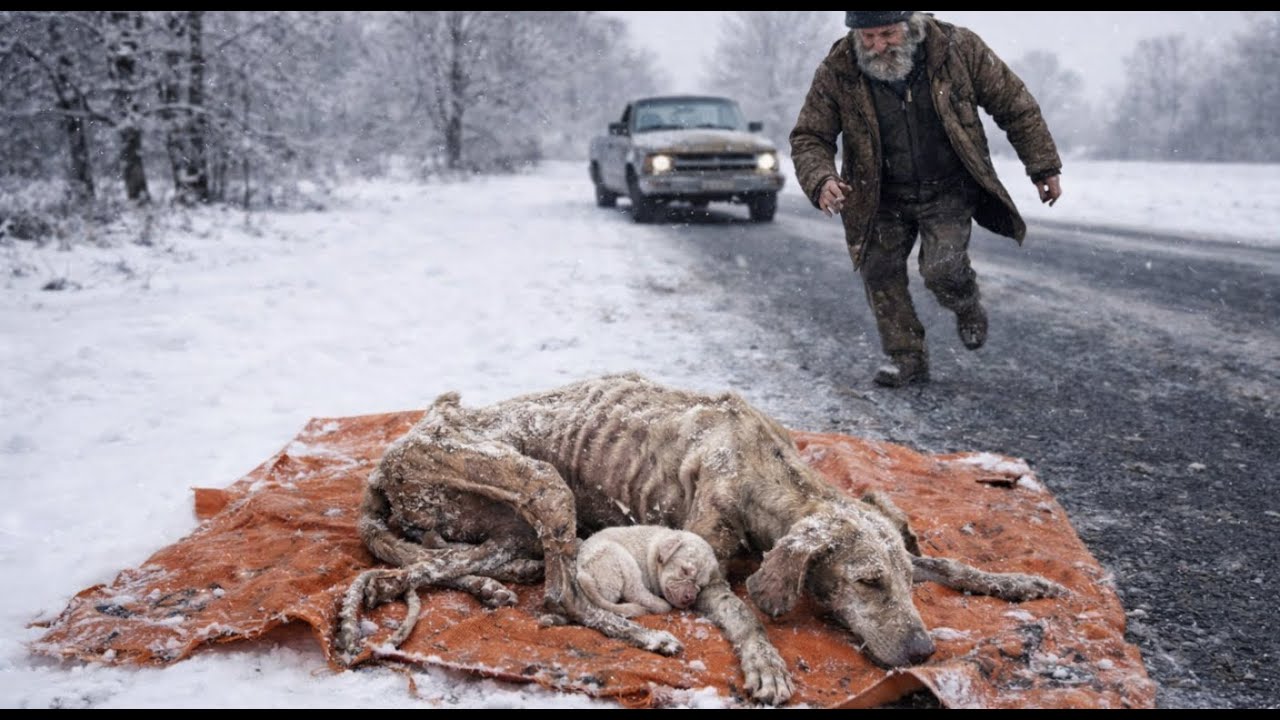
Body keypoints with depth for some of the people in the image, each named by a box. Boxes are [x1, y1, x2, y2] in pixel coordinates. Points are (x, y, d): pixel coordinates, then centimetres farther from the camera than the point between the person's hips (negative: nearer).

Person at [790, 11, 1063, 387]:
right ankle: (907, 357, 19)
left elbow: (1014, 104, -4)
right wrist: (820, 180, -32)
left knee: (942, 268, -17)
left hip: (949, 190, -2)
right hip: (883, 197, 2)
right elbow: (808, 138, -10)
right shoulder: (836, 72, -16)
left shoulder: (957, 47, -15)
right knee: (879, 271, 0)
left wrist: (1045, 166, 0)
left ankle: (968, 309, 19)